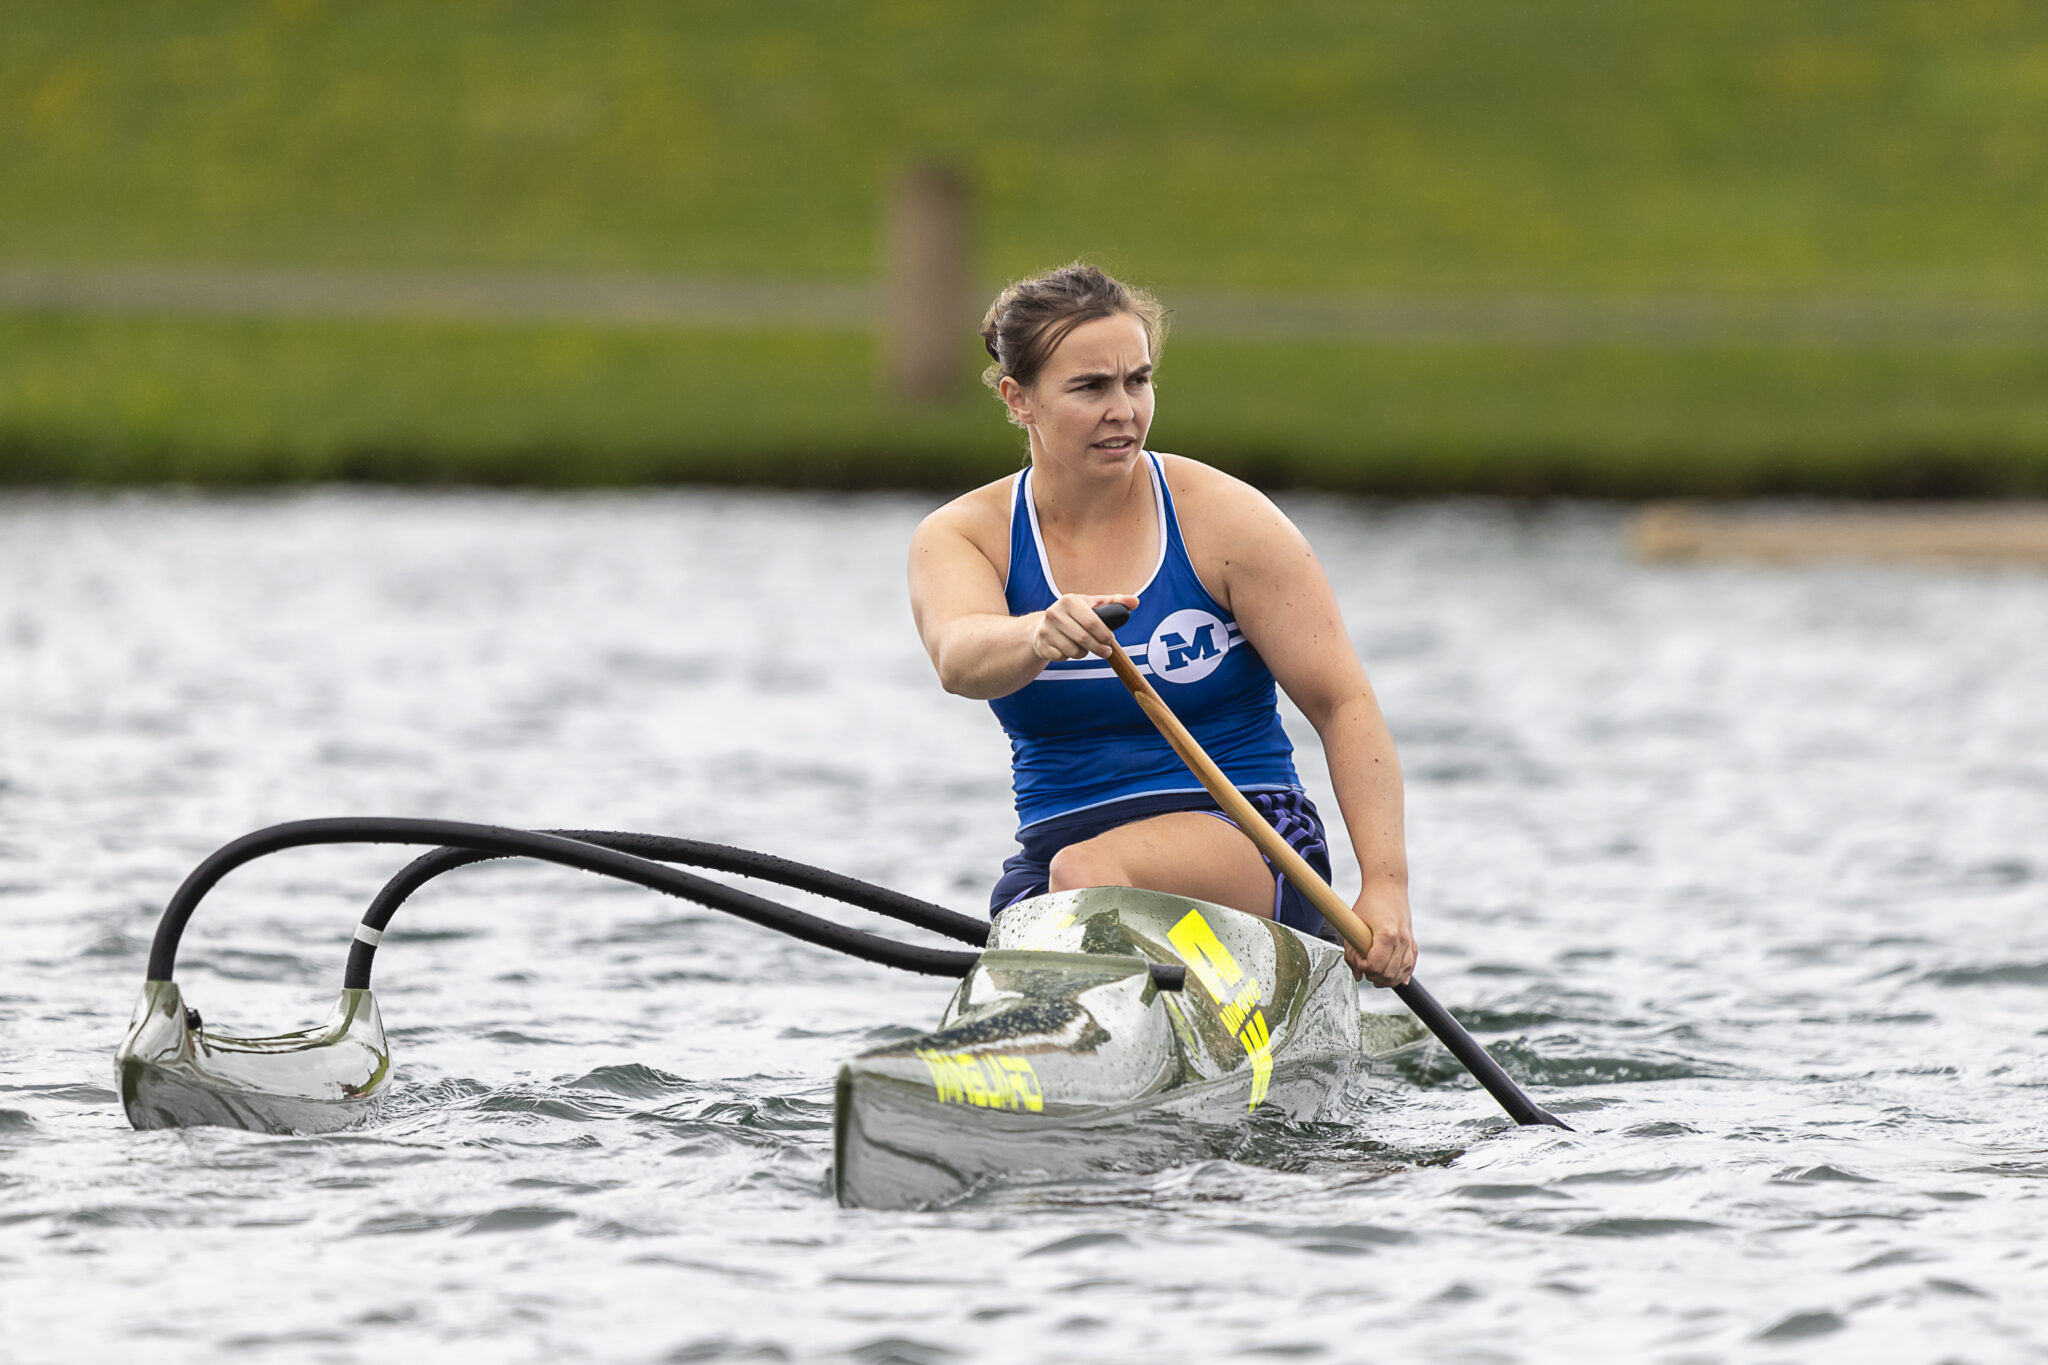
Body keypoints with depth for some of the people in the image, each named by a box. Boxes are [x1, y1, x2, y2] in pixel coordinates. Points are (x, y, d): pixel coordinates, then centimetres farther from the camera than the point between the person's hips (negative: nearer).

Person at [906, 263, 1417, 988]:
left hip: (1245, 838, -3)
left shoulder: (1224, 518, -5)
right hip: (1053, 842, 3)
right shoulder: (959, 537, 1)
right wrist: (1039, 636, -47)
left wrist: (1386, 888, -19)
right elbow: (959, 657, -22)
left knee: (1090, 875, -33)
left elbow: (1344, 704, -7)